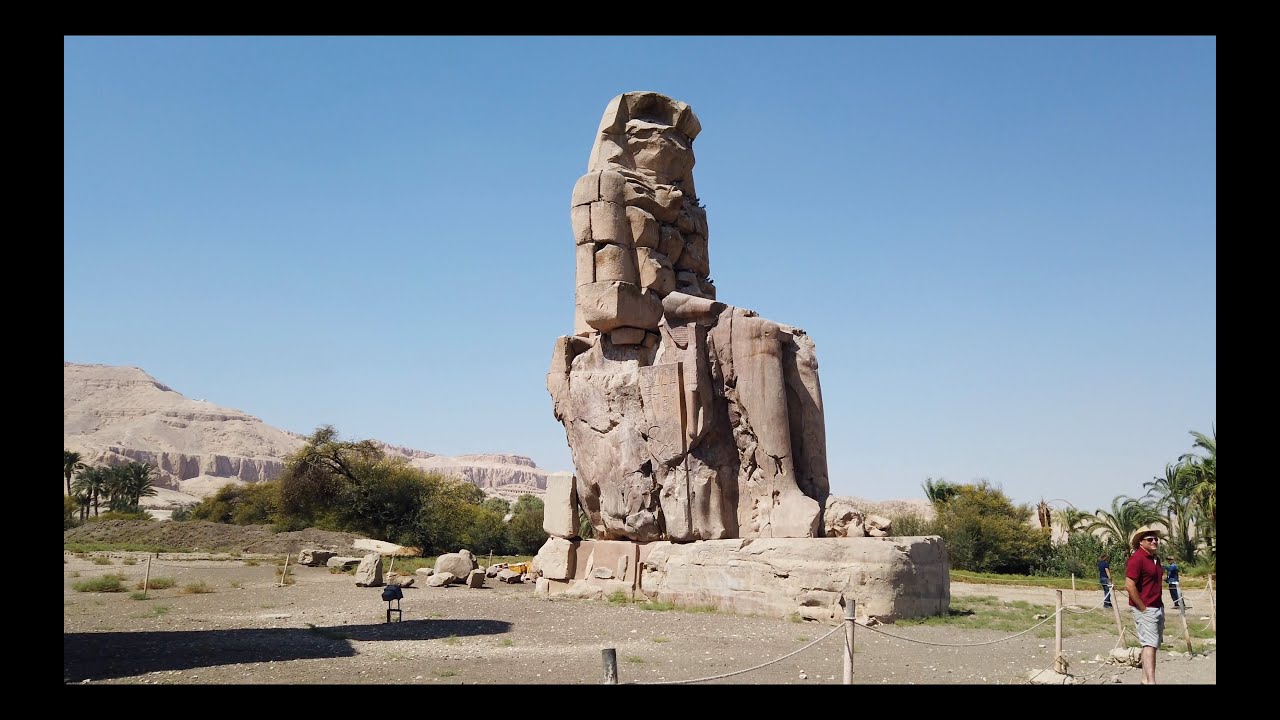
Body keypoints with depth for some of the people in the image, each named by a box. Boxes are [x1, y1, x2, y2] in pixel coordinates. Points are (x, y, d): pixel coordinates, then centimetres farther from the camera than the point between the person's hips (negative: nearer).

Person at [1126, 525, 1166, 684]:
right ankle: (1151, 681, -18)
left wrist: (1159, 605, 15)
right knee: (1150, 644, -14)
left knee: (1153, 644, 10)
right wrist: (1143, 608, -18)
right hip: (1145, 609, -9)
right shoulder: (1137, 558, -15)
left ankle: (1145, 680, 16)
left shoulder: (1155, 559, 14)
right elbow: (1129, 585, -22)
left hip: (1158, 608, 9)